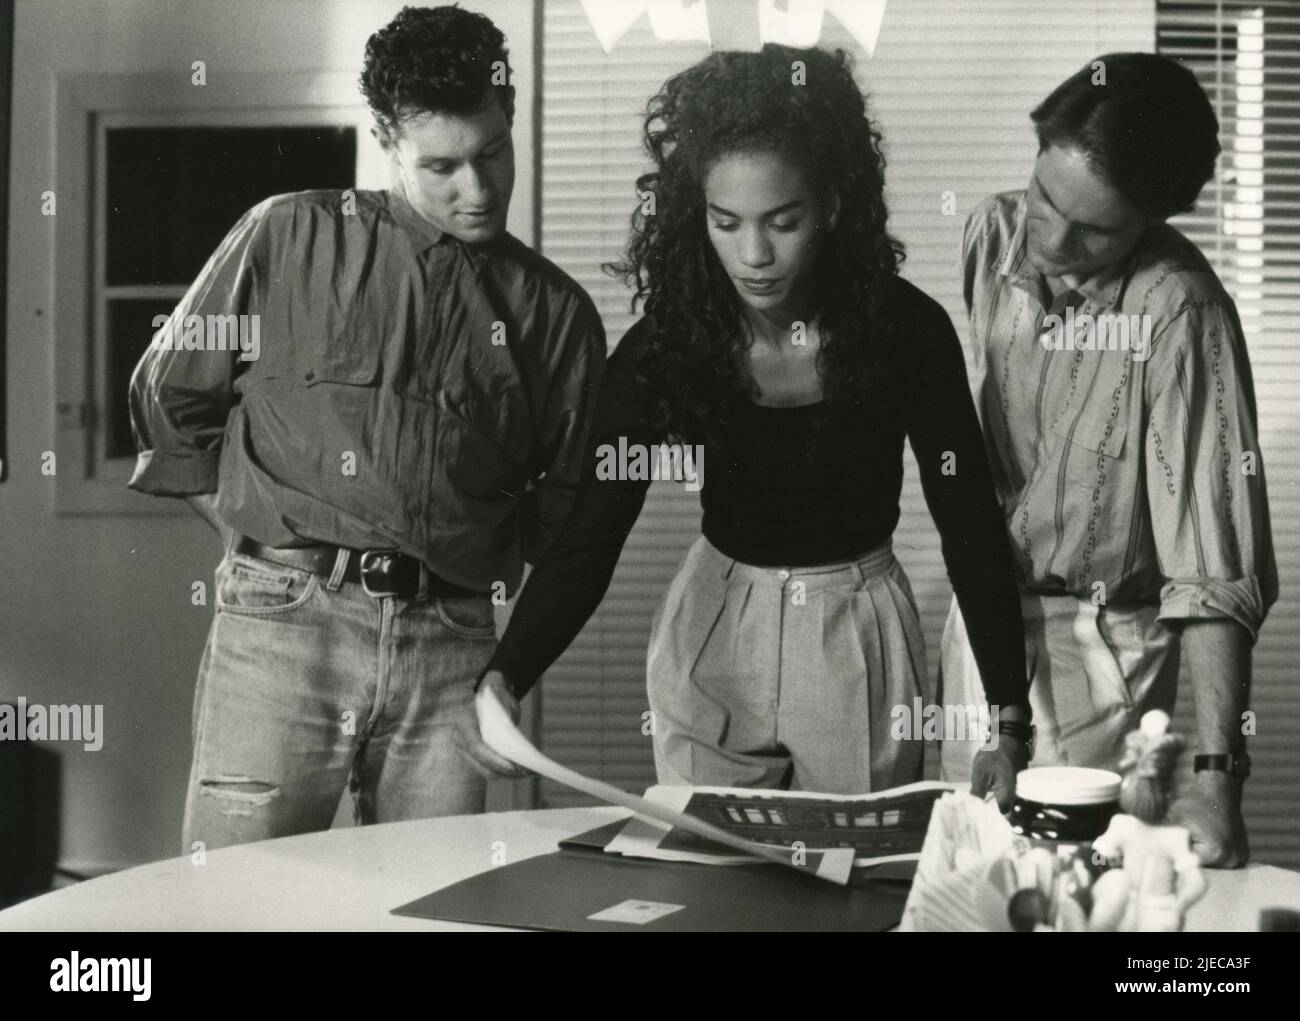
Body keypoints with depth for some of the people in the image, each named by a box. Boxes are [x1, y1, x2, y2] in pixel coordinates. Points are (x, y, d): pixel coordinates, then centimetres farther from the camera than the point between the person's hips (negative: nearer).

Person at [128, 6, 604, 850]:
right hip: (285, 620, -2)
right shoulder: (288, 239, 7)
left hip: (451, 642, 2)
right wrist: (268, 532, 7)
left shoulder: (557, 311, 13)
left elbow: (565, 495, 19)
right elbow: (168, 398, 12)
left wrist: (490, 569, 5)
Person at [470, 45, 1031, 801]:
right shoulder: (663, 346, -14)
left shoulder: (905, 329, -16)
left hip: (862, 639, -1)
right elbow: (589, 538, -17)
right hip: (715, 638, 1)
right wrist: (504, 678, -33)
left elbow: (971, 524, -12)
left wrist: (1009, 722, -17)